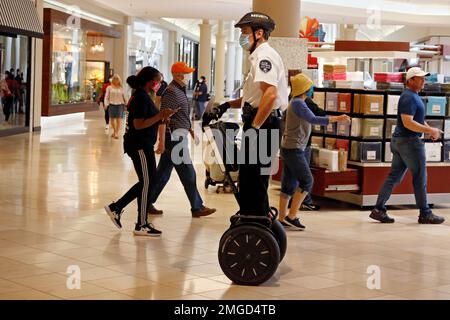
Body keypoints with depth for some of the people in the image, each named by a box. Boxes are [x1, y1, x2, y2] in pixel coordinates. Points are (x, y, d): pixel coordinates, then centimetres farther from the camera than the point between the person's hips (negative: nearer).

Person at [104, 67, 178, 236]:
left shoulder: (141, 96, 14)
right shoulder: (142, 98, -18)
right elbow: (138, 125, -23)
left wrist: (161, 118, 6)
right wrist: (160, 115, -21)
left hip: (142, 144, 10)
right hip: (140, 145, -10)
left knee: (146, 182, 16)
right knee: (147, 183, -2)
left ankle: (116, 208, 20)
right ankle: (142, 225, 6)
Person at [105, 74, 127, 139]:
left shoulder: (121, 88, 8)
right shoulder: (109, 88, 5)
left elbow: (124, 97, 15)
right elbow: (106, 97, 3)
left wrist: (126, 104, 14)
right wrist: (106, 104, -8)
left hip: (120, 105, 0)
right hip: (112, 104, 0)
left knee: (119, 119, -11)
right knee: (112, 119, 8)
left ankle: (117, 133, -14)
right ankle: (114, 131, 29)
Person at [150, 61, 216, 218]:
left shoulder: (180, 91, 16)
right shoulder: (171, 92, -16)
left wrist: (192, 132, 22)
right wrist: (161, 142, -23)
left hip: (178, 136, 10)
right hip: (175, 137, -10)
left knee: (163, 173, 12)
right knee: (188, 174, -3)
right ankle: (197, 208, 5)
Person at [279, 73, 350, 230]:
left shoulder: (298, 103, 15)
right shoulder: (297, 103, -15)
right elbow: (313, 119, -25)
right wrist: (337, 119, -25)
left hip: (292, 149, 10)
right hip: (293, 148, -10)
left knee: (289, 183, 9)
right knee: (307, 181, -10)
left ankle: (282, 218, 10)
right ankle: (291, 216, -10)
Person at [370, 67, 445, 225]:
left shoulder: (414, 96, 17)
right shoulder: (409, 97, -16)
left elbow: (418, 119, 25)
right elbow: (408, 123, -25)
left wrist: (430, 130, 10)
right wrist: (430, 130, -21)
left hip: (400, 141, 10)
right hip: (409, 141, -10)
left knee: (394, 177, 9)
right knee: (420, 178, -1)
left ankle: (379, 210, 8)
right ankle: (425, 214, 8)